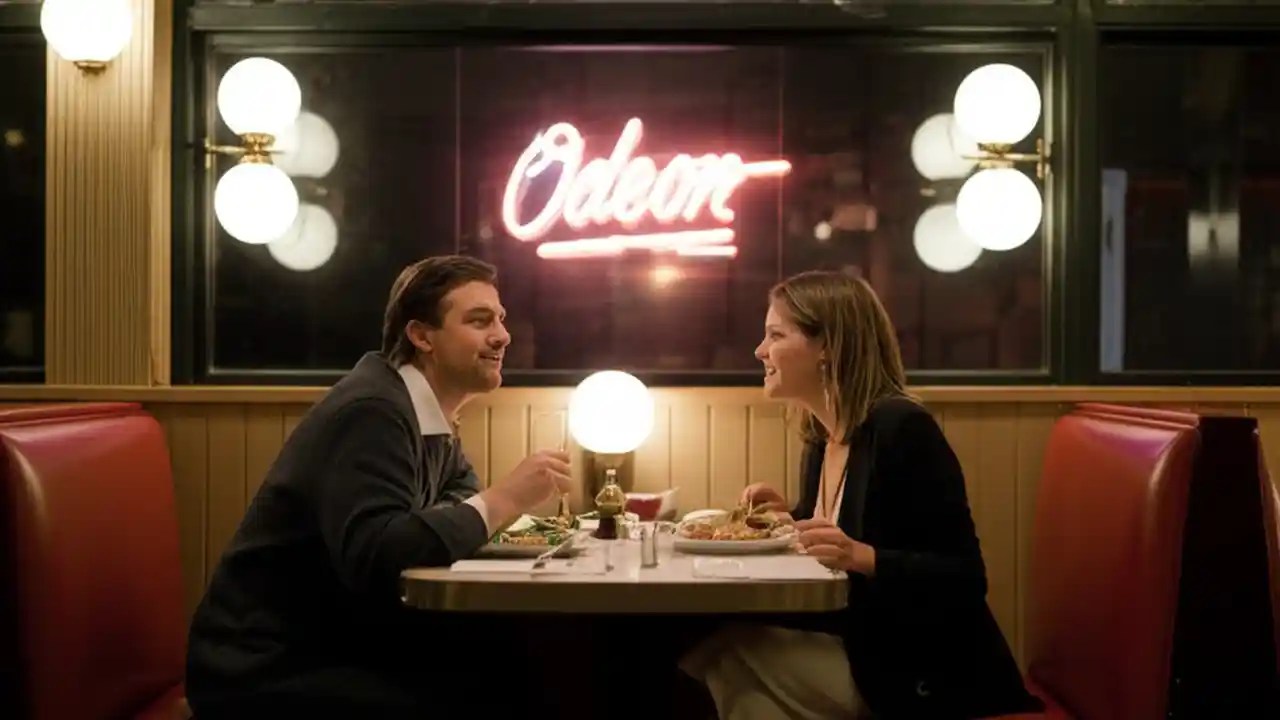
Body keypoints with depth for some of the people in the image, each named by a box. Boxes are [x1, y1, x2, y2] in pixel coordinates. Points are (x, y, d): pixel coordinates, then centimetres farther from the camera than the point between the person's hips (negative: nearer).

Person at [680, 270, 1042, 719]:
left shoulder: (901, 428, -17)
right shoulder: (821, 440, 9)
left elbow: (964, 578, -19)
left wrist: (863, 557, -33)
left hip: (924, 677, -7)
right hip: (862, 654, 7)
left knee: (726, 654, -21)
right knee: (705, 644, -13)